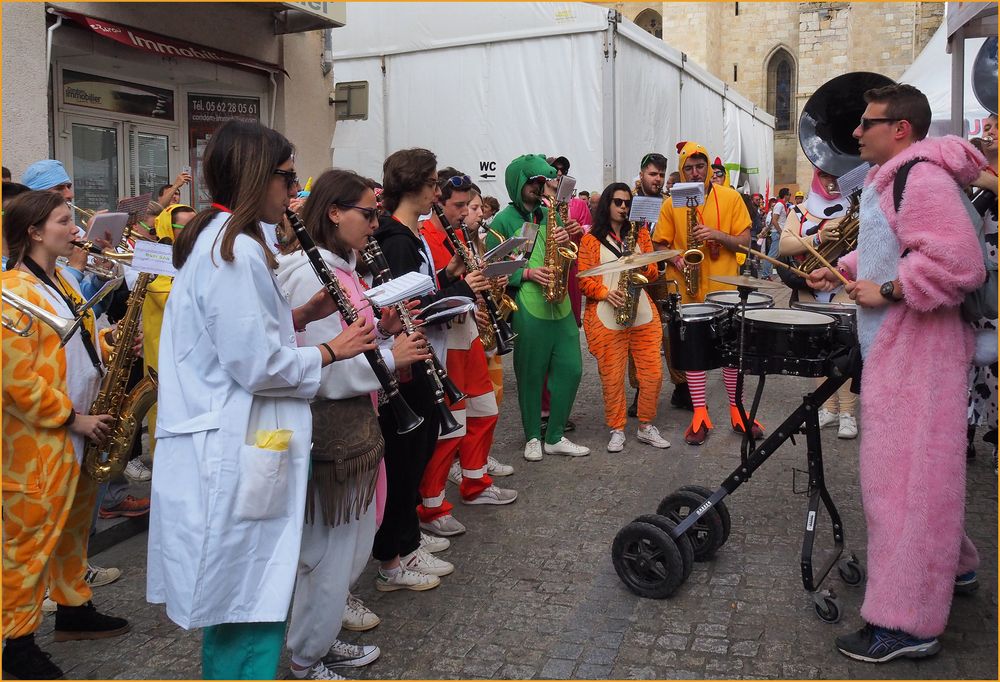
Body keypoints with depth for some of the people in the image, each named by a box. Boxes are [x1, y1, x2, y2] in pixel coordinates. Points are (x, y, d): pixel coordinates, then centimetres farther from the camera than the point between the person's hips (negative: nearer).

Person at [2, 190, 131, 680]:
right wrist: (74, 419, -19)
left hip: (76, 434, 9)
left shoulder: (62, 283, 11)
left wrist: (110, 347, 1)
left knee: (73, 526, 20)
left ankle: (73, 609, 36)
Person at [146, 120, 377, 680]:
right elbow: (258, 365, -23)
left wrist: (304, 315, 7)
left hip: (229, 440, 10)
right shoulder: (235, 250, -20)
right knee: (250, 601, 2)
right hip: (237, 451, -10)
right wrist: (332, 350, -9)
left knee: (238, 590, 21)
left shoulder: (216, 239, 13)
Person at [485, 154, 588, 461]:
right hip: (527, 306, -5)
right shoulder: (503, 221, -1)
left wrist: (566, 240, -3)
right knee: (531, 373, 4)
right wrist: (527, 273, -17)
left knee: (571, 368, 5)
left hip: (559, 303, 5)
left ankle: (555, 436, 18)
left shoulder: (550, 214, 16)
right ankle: (533, 437, 21)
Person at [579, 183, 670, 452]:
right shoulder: (591, 239, 5)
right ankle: (617, 430, 16)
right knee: (612, 378, 0)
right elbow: (584, 280, 0)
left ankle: (646, 427, 19)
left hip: (643, 314, 3)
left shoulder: (640, 233, 15)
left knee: (653, 374, 2)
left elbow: (653, 273, 13)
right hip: (607, 317, -3)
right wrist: (606, 292, -16)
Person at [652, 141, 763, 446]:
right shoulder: (672, 204, 3)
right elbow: (660, 245, 6)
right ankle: (700, 415, 12)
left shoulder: (730, 197, 1)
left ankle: (737, 411, 19)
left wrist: (718, 235, -17)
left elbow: (745, 241, 0)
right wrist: (676, 260, -13)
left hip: (725, 287, 0)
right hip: (689, 288, 1)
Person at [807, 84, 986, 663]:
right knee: (919, 466, 22)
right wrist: (845, 270, 16)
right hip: (896, 349, 11)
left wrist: (887, 291, -21)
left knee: (903, 473, -9)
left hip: (918, 353, -11)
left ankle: (907, 623, -1)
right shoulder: (895, 177, 17)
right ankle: (953, 565, 40)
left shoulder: (922, 178, -18)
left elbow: (958, 262, -28)